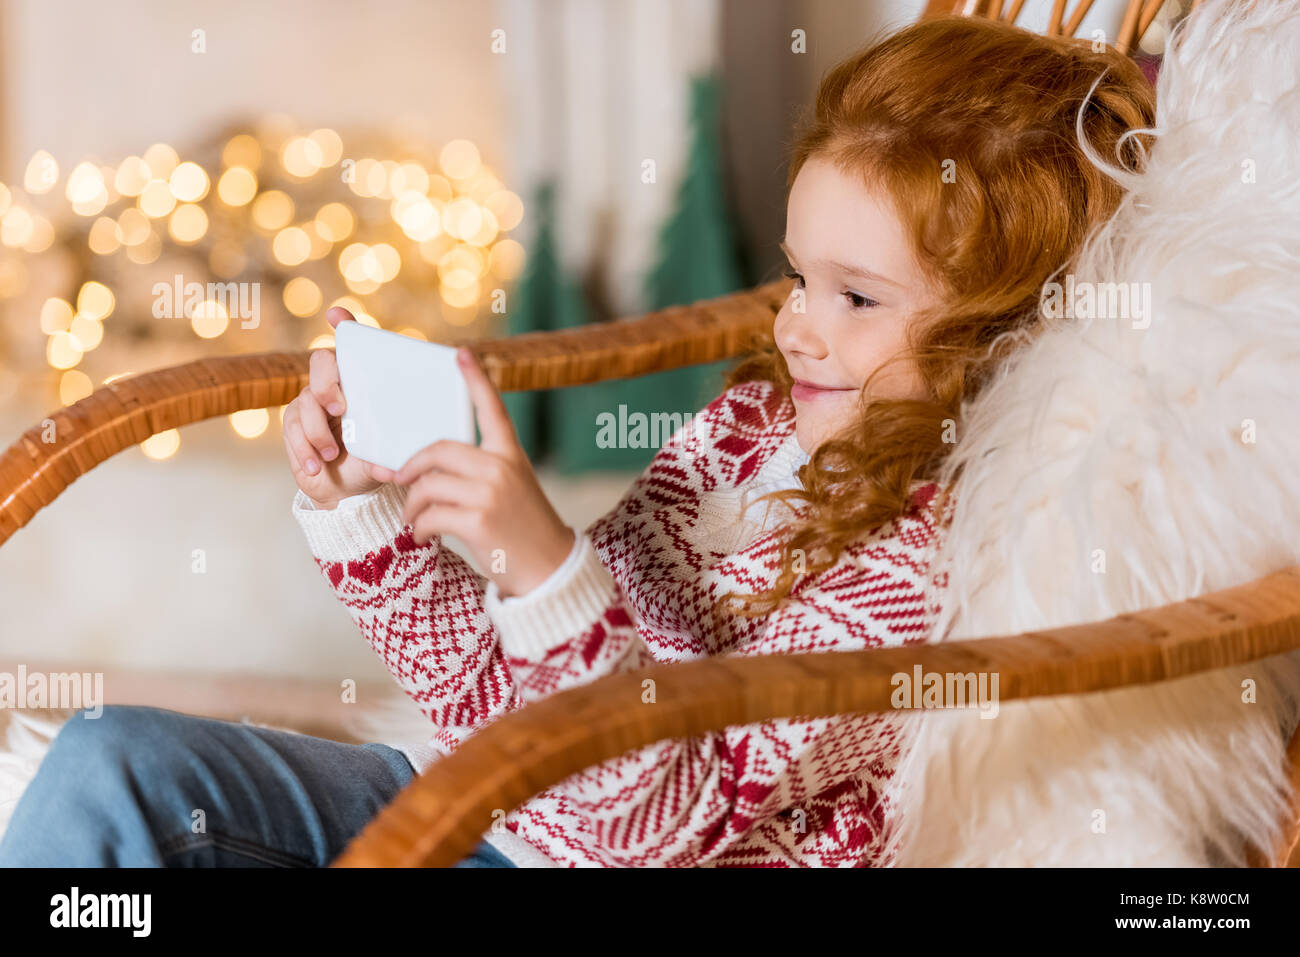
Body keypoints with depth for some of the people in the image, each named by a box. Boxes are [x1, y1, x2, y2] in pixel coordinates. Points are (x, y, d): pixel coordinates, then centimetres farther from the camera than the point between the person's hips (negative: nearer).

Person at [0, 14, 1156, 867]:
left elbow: (666, 823, -26)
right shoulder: (753, 418, 5)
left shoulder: (930, 558, -19)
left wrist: (542, 565, -36)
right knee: (116, 760, -6)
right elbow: (497, 690, 10)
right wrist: (359, 503, -3)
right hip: (465, 795, 8)